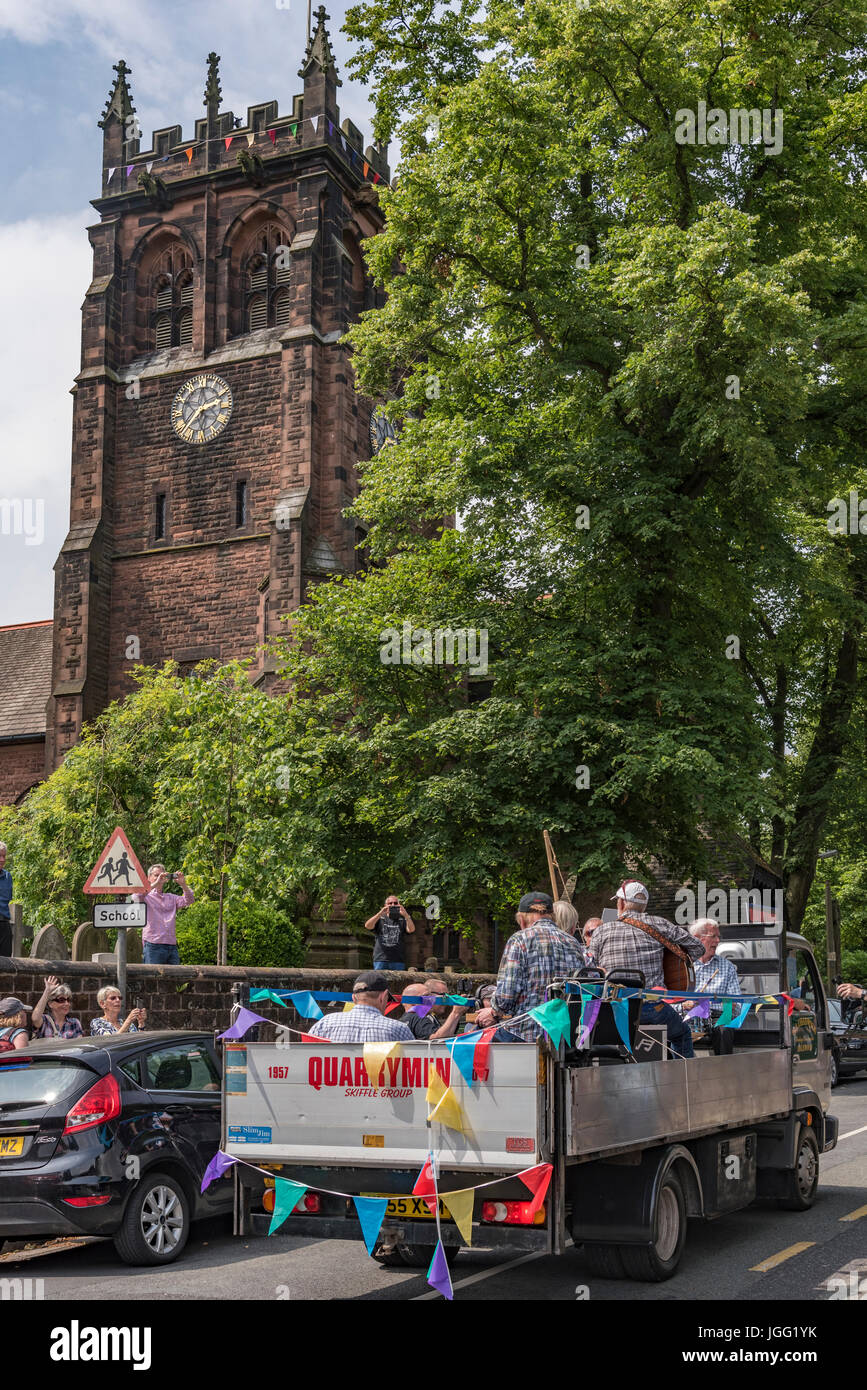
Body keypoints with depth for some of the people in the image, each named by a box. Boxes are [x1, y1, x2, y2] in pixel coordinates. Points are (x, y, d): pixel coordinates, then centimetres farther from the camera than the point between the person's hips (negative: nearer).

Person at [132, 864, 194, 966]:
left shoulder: (171, 898, 20)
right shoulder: (146, 897, 7)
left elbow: (189, 901, 8)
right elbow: (136, 897, -16)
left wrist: (183, 884, -9)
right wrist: (155, 884, -20)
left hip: (172, 946, 4)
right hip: (153, 946, -4)